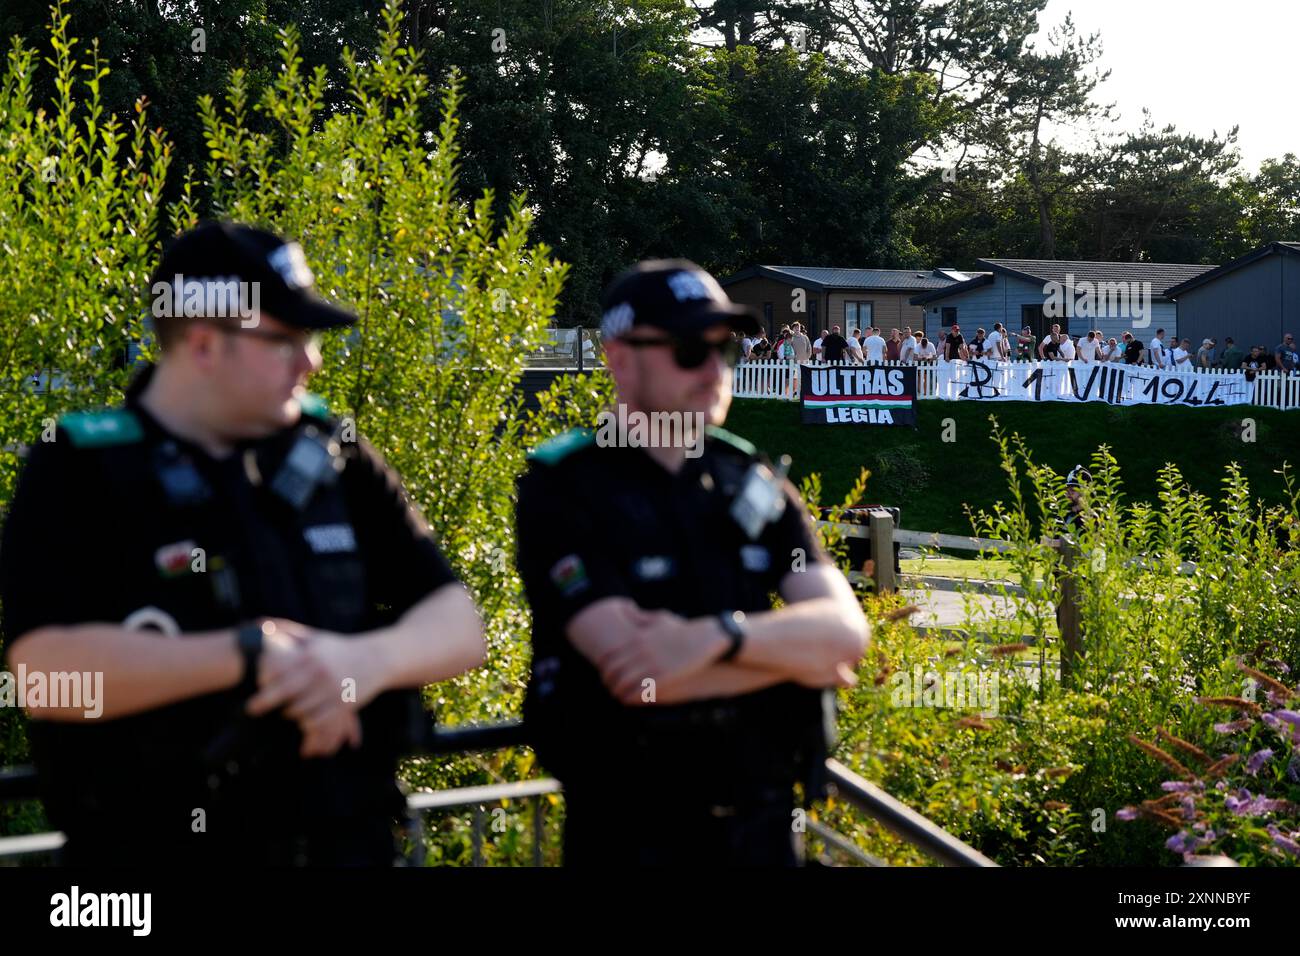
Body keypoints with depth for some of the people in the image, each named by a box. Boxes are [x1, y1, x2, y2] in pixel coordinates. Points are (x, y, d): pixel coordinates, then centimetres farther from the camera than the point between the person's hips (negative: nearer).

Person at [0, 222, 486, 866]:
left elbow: (457, 629, 0)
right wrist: (248, 654, -23)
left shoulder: (334, 457, 4)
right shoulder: (78, 473, -7)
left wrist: (366, 660, -20)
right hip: (157, 847, -4)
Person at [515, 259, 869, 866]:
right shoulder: (563, 492, -11)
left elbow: (846, 630, -9)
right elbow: (635, 673, -22)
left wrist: (716, 636, -25)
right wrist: (796, 655, -12)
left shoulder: (757, 485, 4)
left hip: (764, 822, 4)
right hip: (630, 832, -4)